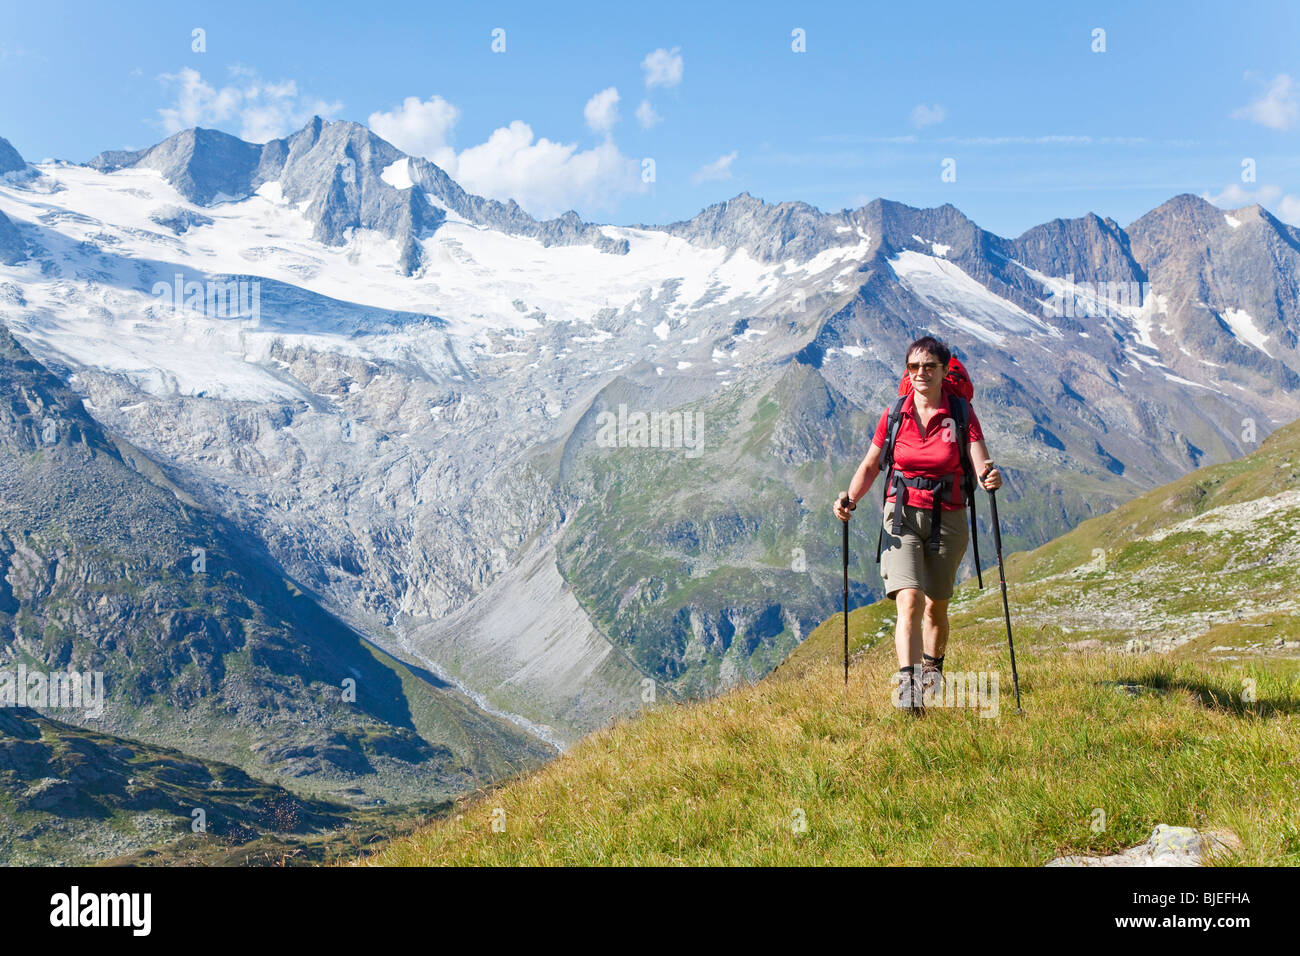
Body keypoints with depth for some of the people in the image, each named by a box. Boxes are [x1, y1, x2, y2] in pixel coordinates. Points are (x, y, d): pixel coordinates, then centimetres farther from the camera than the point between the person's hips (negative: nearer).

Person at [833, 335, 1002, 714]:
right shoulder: (894, 414, 0)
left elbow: (982, 464, -14)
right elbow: (870, 466, 7)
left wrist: (990, 477, -38)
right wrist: (850, 499, -11)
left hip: (948, 518, 0)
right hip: (903, 514, 0)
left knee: (936, 606, 13)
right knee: (909, 601, -19)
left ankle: (932, 670, 40)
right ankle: (907, 686, -25)